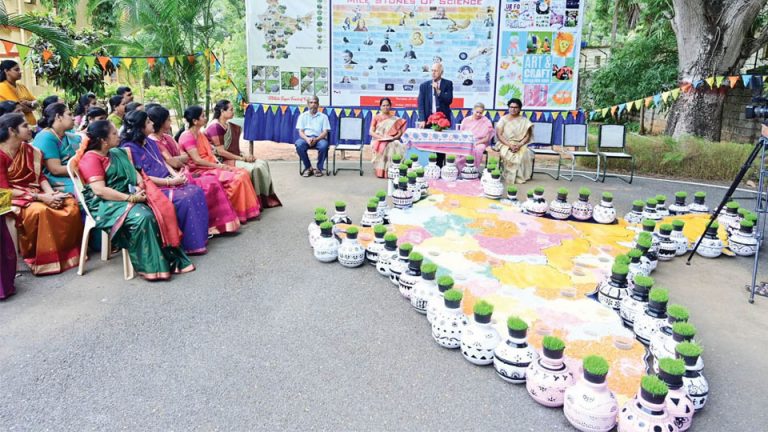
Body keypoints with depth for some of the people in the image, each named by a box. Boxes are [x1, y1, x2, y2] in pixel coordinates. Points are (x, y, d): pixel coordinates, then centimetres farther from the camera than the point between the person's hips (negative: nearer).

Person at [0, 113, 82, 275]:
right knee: (40, 210, -36)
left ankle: (69, 250, -5)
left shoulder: (29, 150, 7)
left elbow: (40, 176, 6)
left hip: (34, 193, 7)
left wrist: (51, 193, -14)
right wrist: (41, 197, -24)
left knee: (71, 204, -15)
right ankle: (44, 258, -20)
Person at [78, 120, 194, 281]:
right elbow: (100, 190, -19)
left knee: (160, 212, -16)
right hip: (105, 204, -8)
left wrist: (140, 186, -6)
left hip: (127, 198, 8)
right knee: (143, 217, -32)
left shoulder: (117, 153, 16)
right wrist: (131, 198, -21)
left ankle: (170, 259, -17)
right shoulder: (91, 158, -10)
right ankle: (152, 266, -24)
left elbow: (134, 173, 18)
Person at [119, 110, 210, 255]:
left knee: (196, 191, -14)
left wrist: (176, 176, -4)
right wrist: (171, 182, -18)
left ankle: (200, 236, -10)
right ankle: (190, 243, -16)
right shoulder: (129, 148, -12)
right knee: (185, 198, -27)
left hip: (168, 182, 8)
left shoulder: (150, 142, 14)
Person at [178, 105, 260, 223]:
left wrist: (219, 164, -3)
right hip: (200, 170, -9)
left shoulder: (200, 134, 15)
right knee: (236, 178, -22)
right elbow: (197, 160, -19)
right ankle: (238, 213, -10)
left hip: (212, 166, 9)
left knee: (243, 173, -6)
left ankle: (247, 210, -4)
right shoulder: (187, 136, -13)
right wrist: (217, 166, -16)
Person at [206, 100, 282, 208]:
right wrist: (242, 158, -17)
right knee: (253, 168, -25)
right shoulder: (215, 127, -15)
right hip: (222, 161, -9)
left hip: (234, 157, 9)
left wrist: (243, 156, -5)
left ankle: (266, 198, -6)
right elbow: (221, 151, -20)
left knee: (262, 163, -7)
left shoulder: (229, 126, 13)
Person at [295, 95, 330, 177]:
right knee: (298, 144, -33)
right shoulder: (303, 116, 12)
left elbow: (325, 132, 0)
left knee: (324, 145, -36)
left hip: (319, 138, -1)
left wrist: (316, 139, -19)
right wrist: (307, 139, -18)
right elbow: (300, 132, 4)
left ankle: (319, 168, -14)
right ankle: (308, 167, -14)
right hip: (306, 138, 1)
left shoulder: (323, 116, 9)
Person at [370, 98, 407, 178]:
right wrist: (380, 137, -14)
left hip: (392, 141, 1)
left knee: (397, 146, -33)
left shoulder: (395, 119, 14)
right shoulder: (376, 117, 10)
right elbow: (371, 132, 2)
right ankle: (381, 171, -32)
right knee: (383, 147, -36)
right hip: (378, 141, -1)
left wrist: (394, 137, -14)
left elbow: (400, 132, 7)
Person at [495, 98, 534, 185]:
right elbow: (499, 135, -5)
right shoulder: (503, 119, 3)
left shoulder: (524, 121, 7)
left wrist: (519, 145, -18)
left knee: (525, 154, -31)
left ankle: (520, 177, -18)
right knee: (509, 155, -35)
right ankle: (509, 178, -22)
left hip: (520, 145, 2)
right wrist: (510, 145, -19)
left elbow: (527, 136, 2)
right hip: (505, 144, -2)